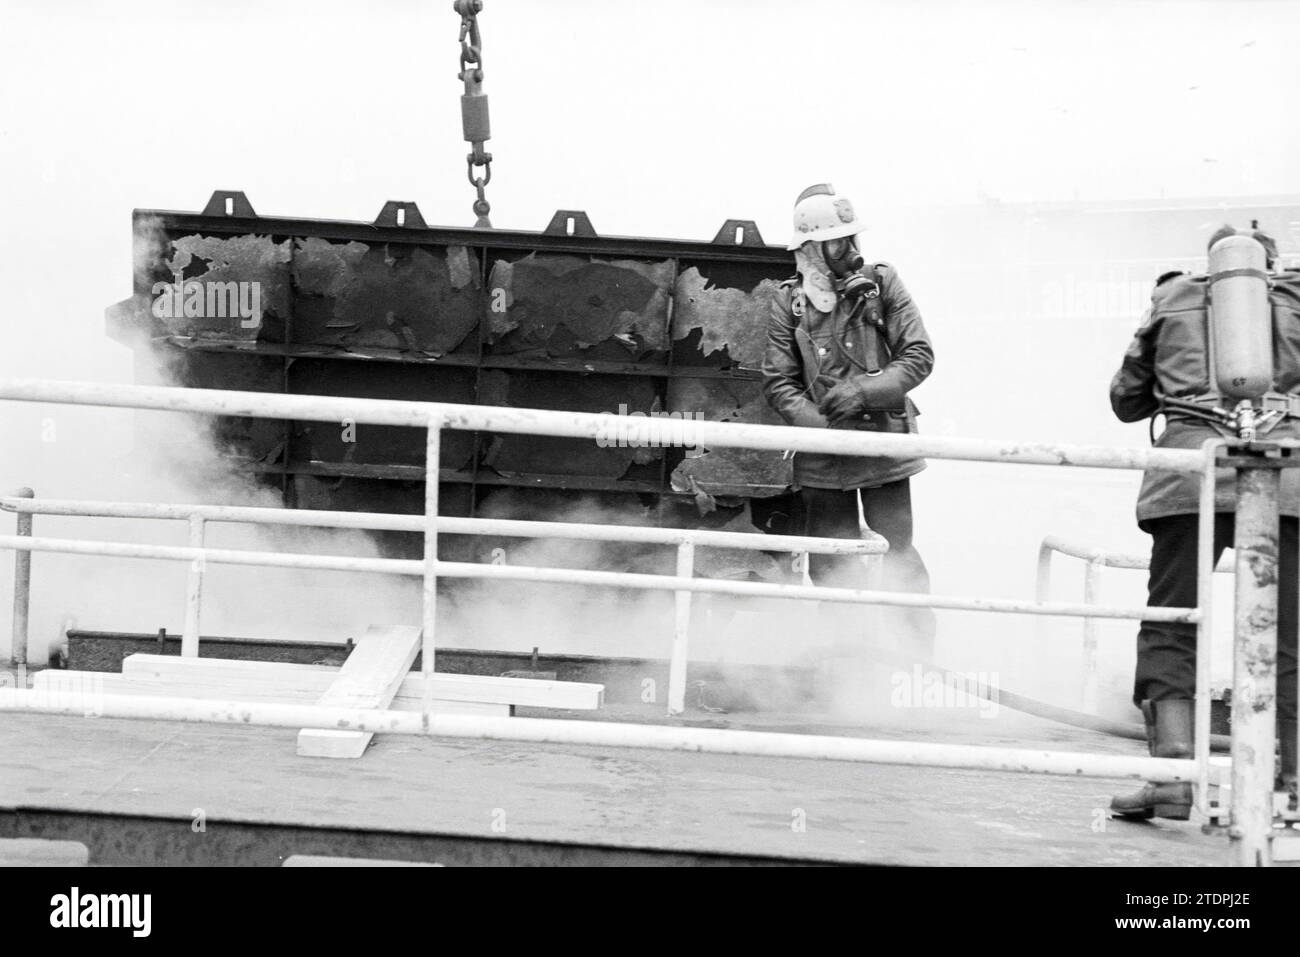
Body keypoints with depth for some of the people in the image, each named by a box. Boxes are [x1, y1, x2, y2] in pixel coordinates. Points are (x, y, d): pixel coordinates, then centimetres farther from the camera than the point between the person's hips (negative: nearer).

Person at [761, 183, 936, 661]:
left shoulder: (882, 283, -1)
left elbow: (919, 355, -3)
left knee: (899, 555, 2)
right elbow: (778, 381, 1)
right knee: (833, 567, 5)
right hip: (823, 454, 1)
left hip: (886, 443, 0)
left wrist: (865, 391, -16)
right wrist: (818, 424, -14)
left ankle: (919, 655, 14)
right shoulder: (788, 302, 0)